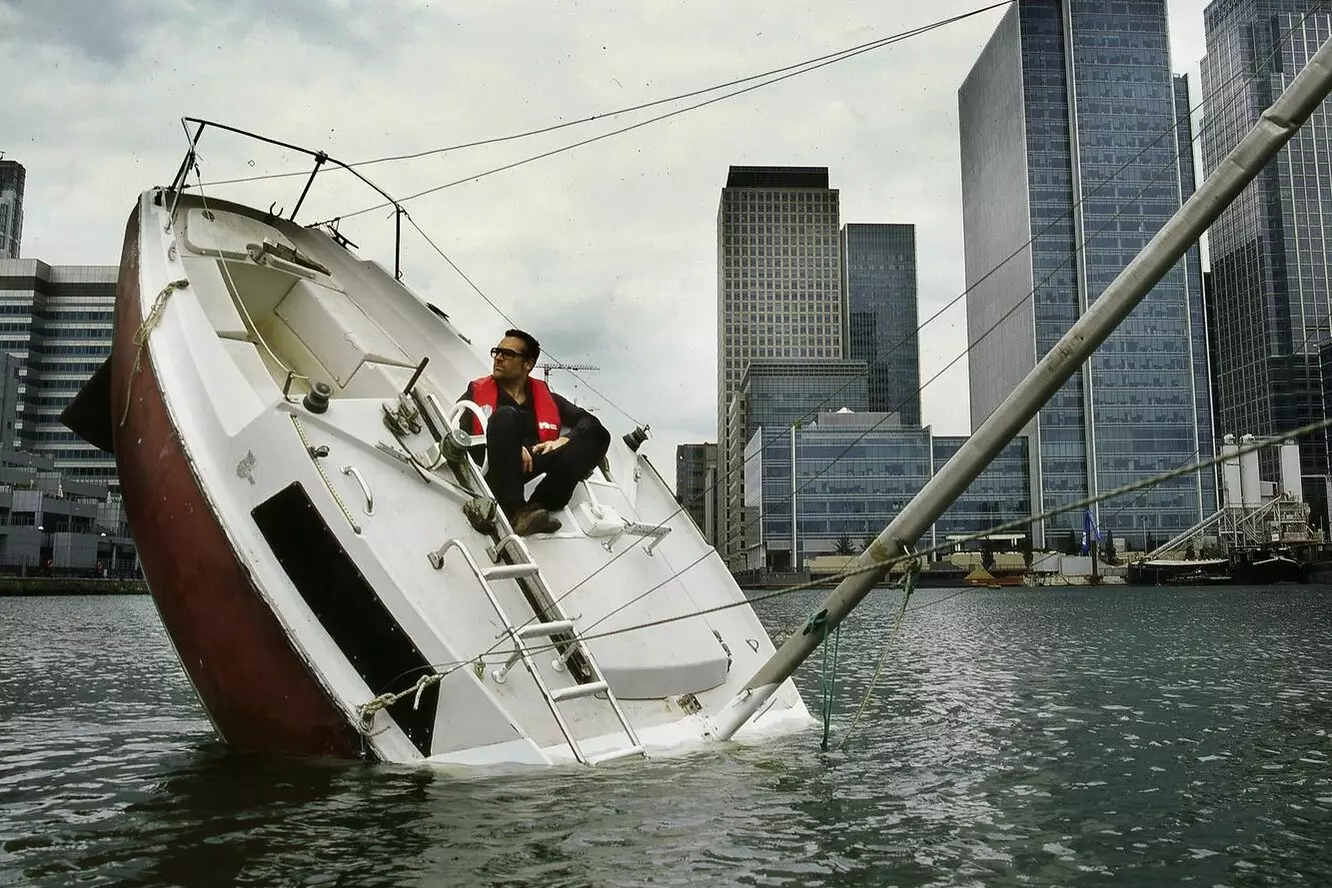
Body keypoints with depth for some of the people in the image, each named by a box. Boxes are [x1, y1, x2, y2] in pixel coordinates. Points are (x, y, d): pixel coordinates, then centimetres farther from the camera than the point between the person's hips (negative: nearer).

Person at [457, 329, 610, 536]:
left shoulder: (544, 396, 24)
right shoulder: (478, 390, 20)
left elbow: (589, 422, 15)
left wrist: (563, 441, -5)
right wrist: (505, 444, -11)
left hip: (531, 467, 2)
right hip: (492, 467, -2)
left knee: (598, 435, -17)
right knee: (505, 415, -29)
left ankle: (536, 507, -33)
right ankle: (516, 511, -41)